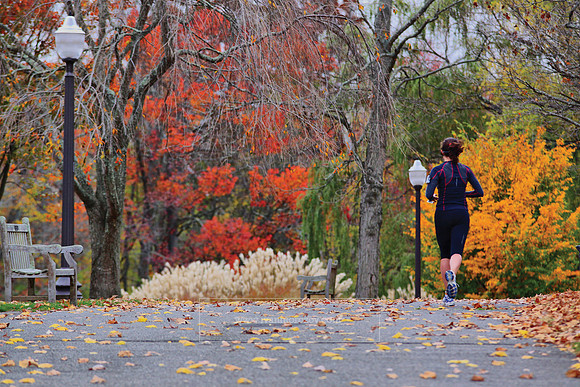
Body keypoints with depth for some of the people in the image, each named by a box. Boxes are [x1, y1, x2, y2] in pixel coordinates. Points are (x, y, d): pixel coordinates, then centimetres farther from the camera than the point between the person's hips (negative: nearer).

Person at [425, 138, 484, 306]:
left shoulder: (438, 170, -7)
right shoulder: (465, 170, 4)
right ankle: (452, 273, -43)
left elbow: (429, 194, -17)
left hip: (443, 215, -1)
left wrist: (434, 197, 6)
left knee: (445, 254, 11)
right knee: (457, 252, -7)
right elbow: (479, 192, 5)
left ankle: (448, 295, 8)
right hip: (462, 214, 1)